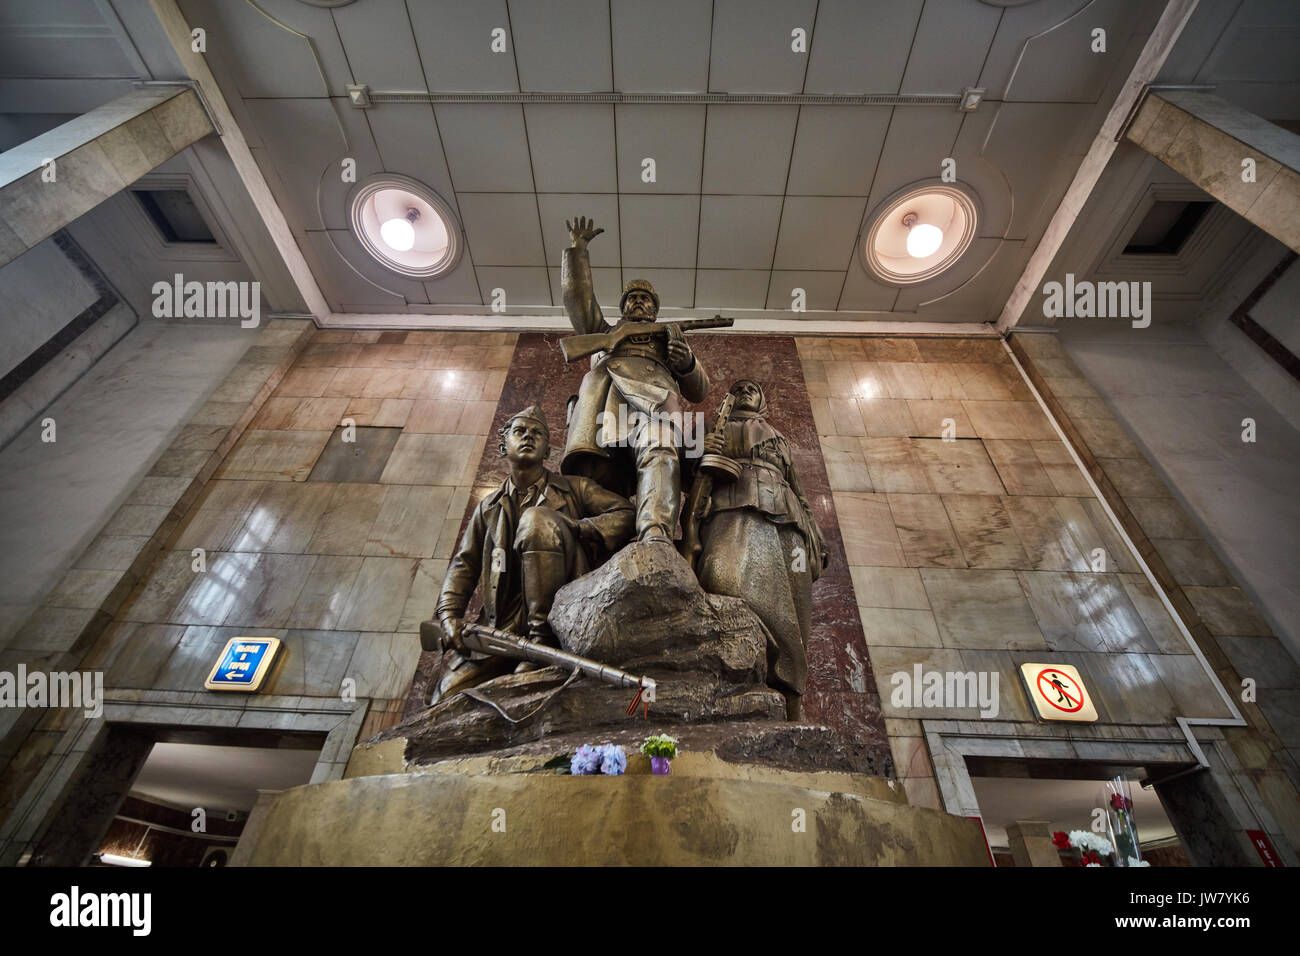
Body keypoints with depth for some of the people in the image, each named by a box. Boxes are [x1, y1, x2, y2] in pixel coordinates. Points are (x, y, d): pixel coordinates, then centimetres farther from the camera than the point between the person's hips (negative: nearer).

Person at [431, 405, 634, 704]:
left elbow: (626, 513, 1)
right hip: (503, 621, 2)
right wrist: (450, 614, -1)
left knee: (536, 519, -24)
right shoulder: (489, 508, 23)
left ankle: (542, 636, -23)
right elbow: (464, 564, 17)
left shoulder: (574, 489, 14)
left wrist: (574, 527, -13)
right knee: (450, 691, -19)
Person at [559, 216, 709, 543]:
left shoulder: (670, 334, 40)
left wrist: (687, 363, 7)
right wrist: (576, 249, 28)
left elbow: (699, 391, 27)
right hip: (602, 388, 2)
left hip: (654, 393, -1)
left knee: (659, 452, -36)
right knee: (589, 465, -30)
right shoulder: (604, 331, 44)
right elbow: (578, 298, 32)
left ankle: (656, 535, -56)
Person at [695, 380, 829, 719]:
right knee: (724, 577, -35)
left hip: (783, 516, 3)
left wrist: (818, 544, 19)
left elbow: (800, 496, 33)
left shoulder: (779, 439, 40)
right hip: (731, 510, -3)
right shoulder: (715, 432, 34)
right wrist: (700, 453, -2)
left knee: (789, 619, -14)